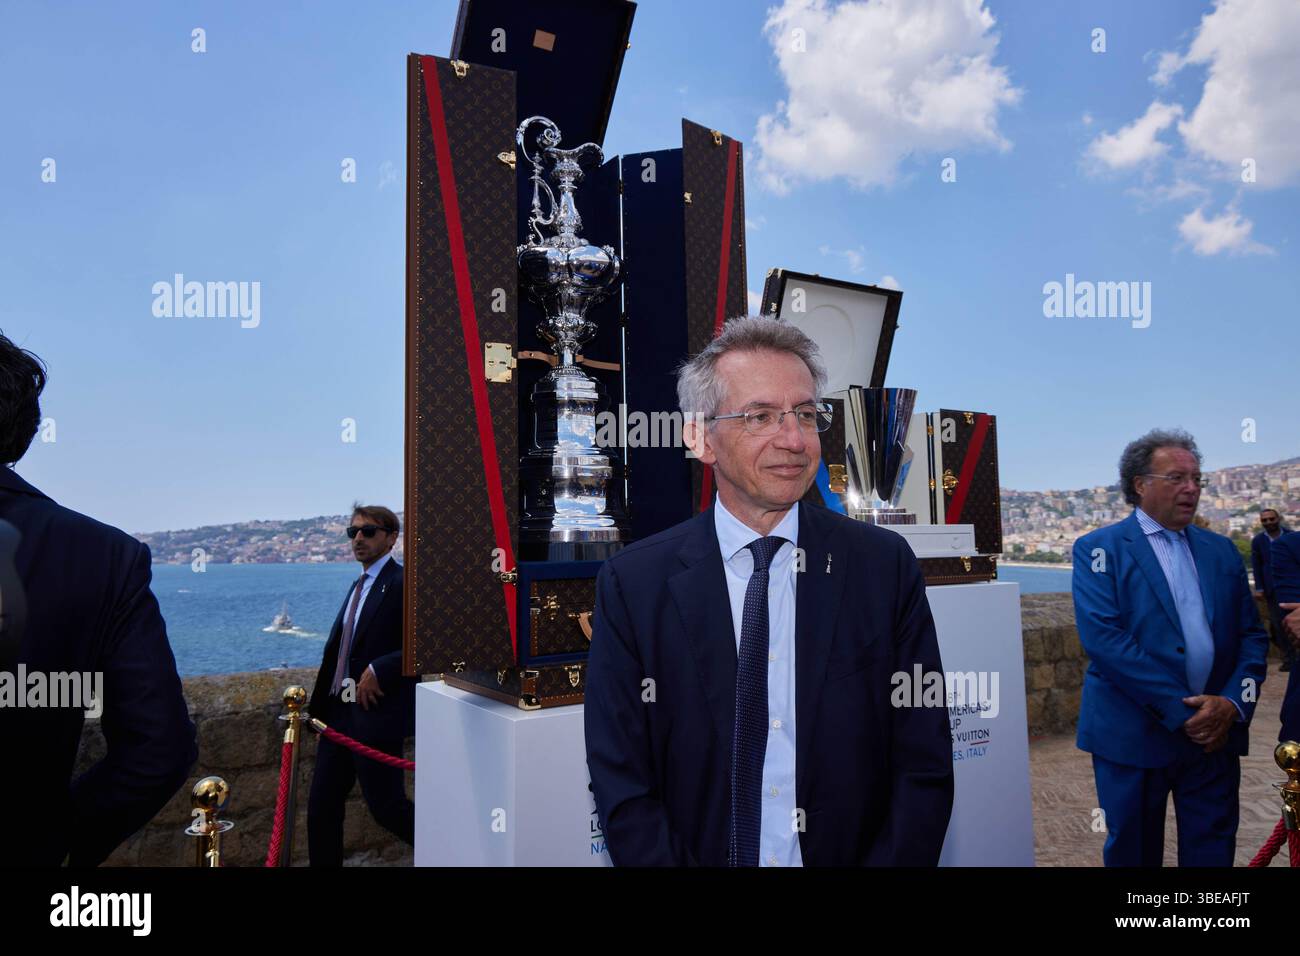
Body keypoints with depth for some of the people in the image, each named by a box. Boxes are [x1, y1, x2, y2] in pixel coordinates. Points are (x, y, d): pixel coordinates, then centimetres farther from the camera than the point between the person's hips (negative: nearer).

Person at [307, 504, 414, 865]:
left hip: (376, 714, -8)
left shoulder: (403, 583, -12)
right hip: (339, 713, 8)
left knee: (385, 805, 1)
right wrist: (319, 706, 12)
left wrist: (379, 670, -24)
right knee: (321, 806, 11)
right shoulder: (358, 585, 15)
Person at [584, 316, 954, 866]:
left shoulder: (885, 566, -3)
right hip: (699, 853, -1)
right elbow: (621, 784, -4)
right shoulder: (632, 584, -6)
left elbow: (924, 769, -1)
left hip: (855, 855, 2)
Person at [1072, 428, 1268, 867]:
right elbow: (1103, 637, -16)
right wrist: (1179, 710, -18)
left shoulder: (1222, 551, 11)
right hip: (1135, 734, -4)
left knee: (1212, 851, 12)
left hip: (1216, 732, 4)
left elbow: (1252, 636, 8)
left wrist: (1233, 703, -9)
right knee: (1134, 850, 11)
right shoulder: (1098, 549, -6)